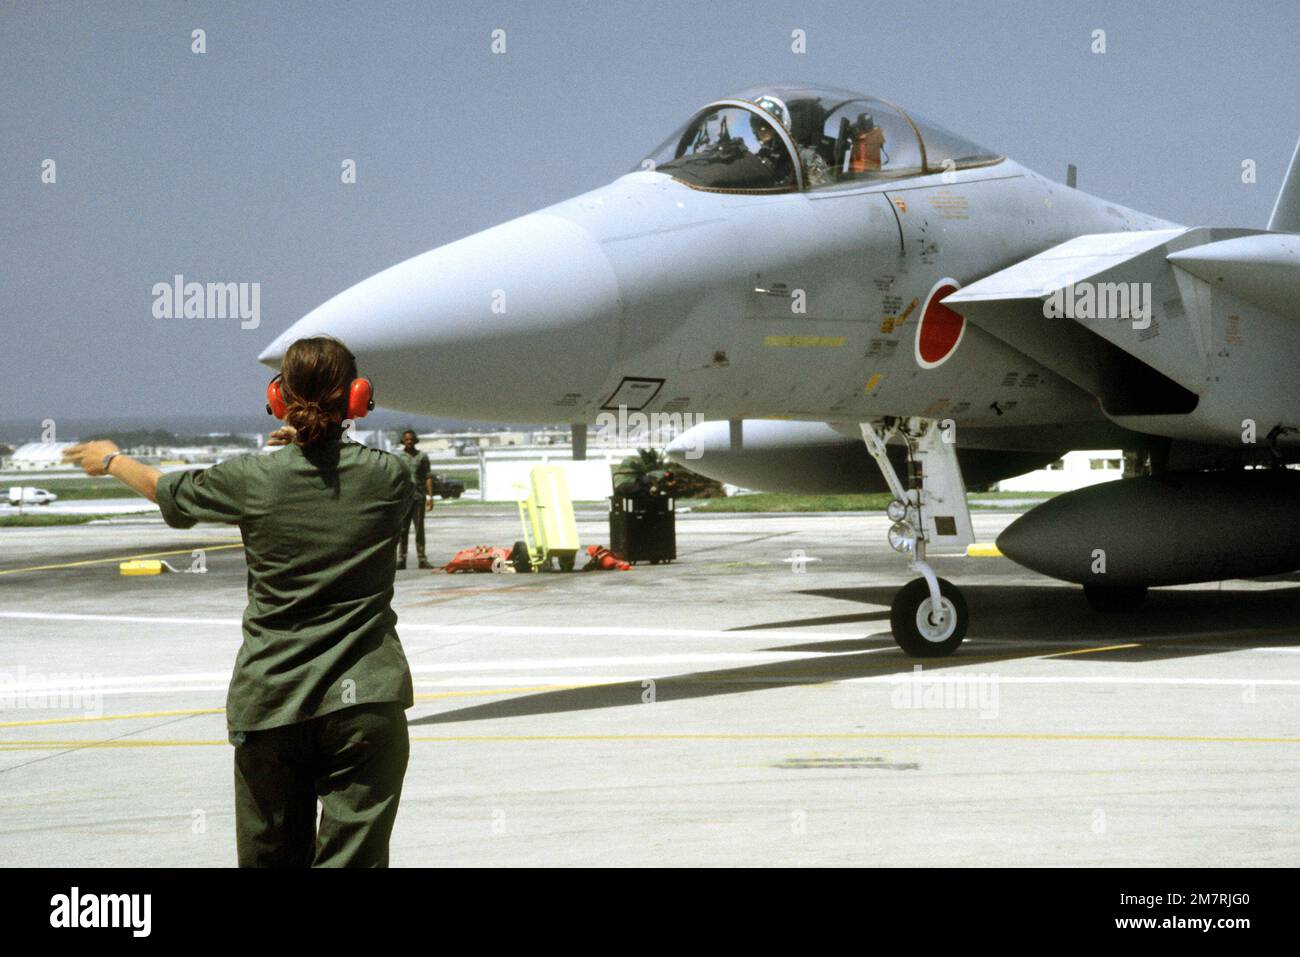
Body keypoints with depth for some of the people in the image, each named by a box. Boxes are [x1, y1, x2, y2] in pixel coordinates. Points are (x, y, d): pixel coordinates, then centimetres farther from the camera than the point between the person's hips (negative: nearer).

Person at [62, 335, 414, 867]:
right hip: (364, 701, 0)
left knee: (271, 857, 12)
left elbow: (167, 490, 17)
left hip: (270, 700, 1)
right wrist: (311, 447, 25)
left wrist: (109, 459, 35)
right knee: (352, 858, -3)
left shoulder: (252, 480, -3)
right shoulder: (389, 475, -2)